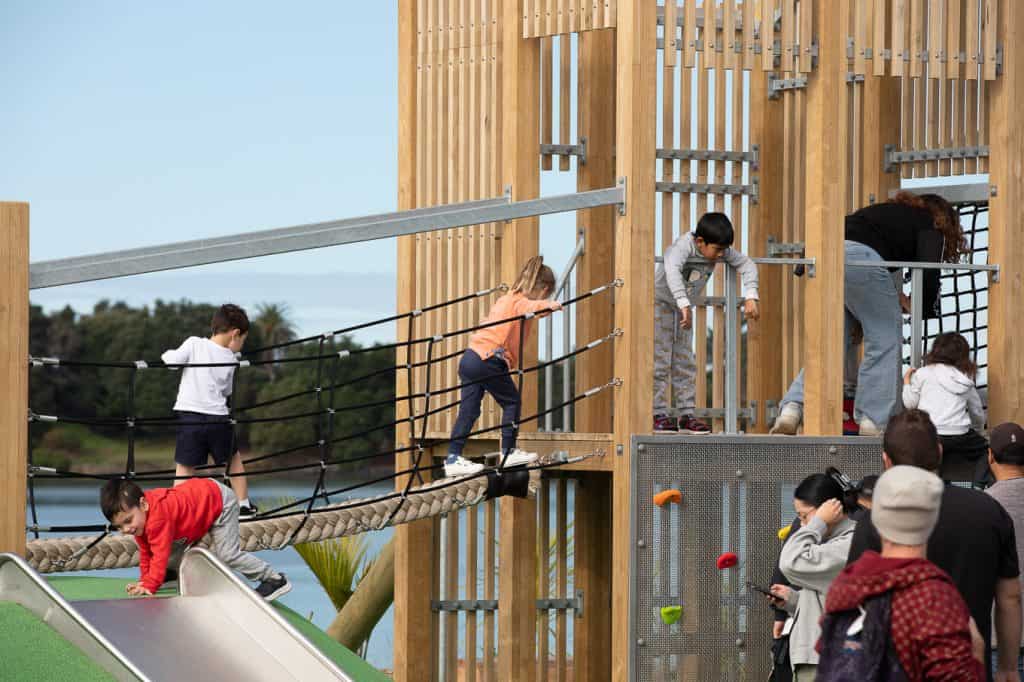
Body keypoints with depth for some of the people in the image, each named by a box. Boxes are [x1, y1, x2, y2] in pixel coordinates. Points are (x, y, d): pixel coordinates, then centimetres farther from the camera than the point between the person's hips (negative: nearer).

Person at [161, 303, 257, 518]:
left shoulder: (194, 344, -1)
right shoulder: (230, 359, 5)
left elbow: (172, 361, -10)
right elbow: (227, 392, 13)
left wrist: (168, 354, 11)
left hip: (189, 415, -1)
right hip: (218, 418, 2)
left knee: (184, 467, -1)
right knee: (234, 458, 23)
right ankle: (243, 504, 29)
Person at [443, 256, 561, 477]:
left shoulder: (505, 300, 25)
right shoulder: (519, 302, -4)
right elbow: (531, 307, -30)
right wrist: (548, 305, -48)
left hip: (470, 357, 9)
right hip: (489, 359, -9)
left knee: (468, 410, 6)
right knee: (512, 401, 6)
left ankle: (453, 459, 2)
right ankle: (509, 452, 7)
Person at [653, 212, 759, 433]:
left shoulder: (721, 250, -13)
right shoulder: (682, 247, -33)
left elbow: (747, 265, -7)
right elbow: (672, 271, -52)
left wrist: (751, 297, -21)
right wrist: (684, 305, -62)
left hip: (683, 308, 6)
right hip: (660, 301, -6)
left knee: (685, 363, 4)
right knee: (659, 361, -9)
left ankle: (686, 414, 6)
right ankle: (658, 413, -8)